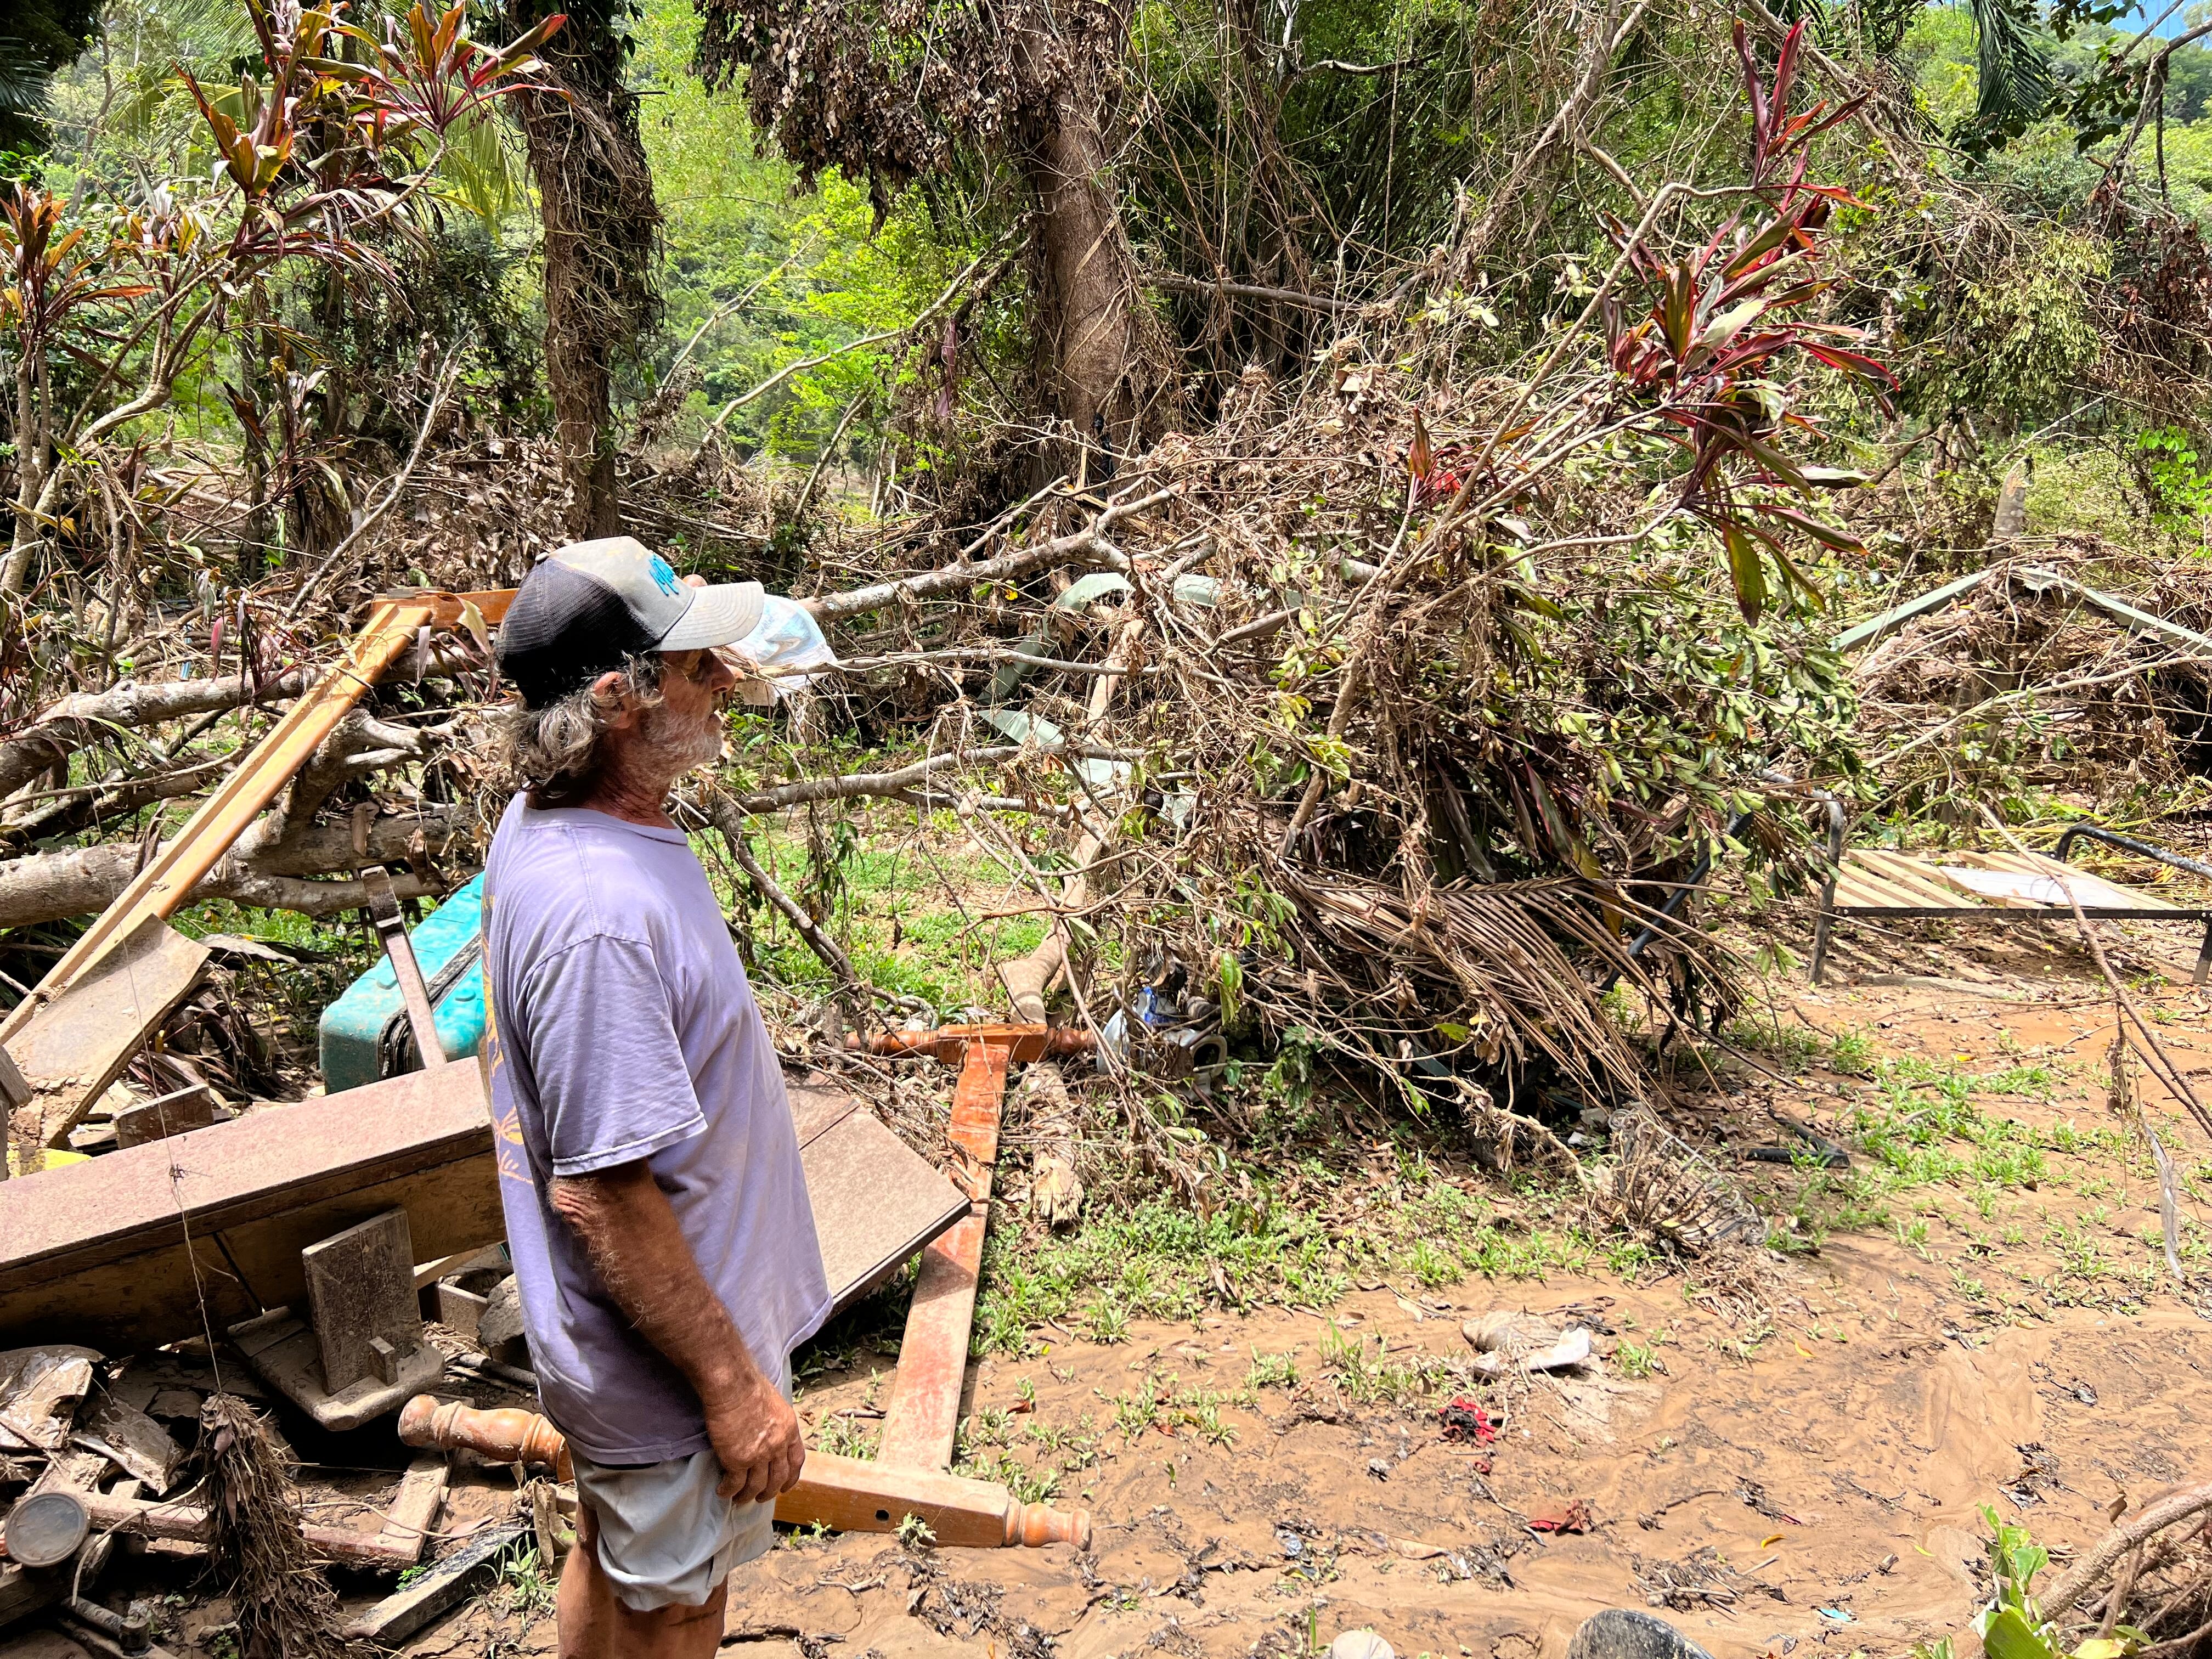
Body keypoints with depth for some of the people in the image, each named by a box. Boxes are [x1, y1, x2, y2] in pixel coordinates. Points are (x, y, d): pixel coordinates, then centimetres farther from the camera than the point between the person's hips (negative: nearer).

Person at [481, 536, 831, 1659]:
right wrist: (733, 1385, -22)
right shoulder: (601, 914, -35)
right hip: (662, 1356, -8)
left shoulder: (537, 824, -3)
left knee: (612, 1566, 28)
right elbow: (602, 1193, -31)